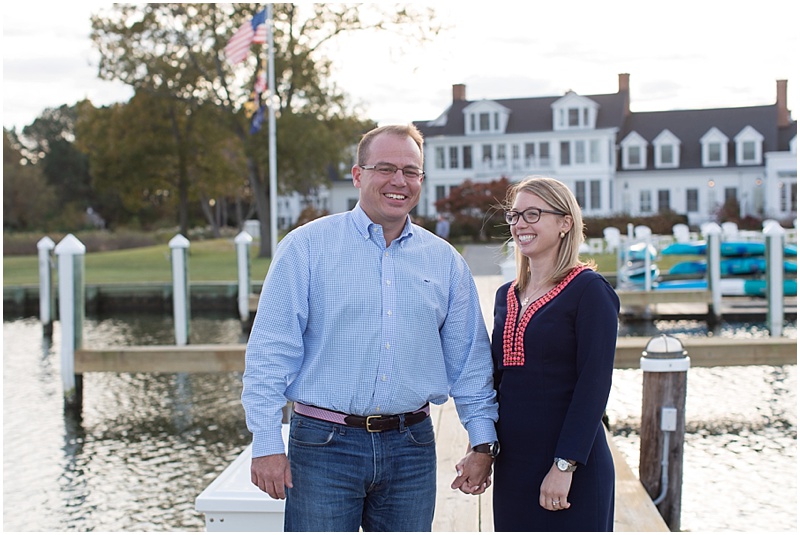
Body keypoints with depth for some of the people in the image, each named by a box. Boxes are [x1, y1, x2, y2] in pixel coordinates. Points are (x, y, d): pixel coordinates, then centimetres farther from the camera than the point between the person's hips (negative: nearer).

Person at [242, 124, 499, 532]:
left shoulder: (445, 261, 8)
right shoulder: (307, 246, -2)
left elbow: (469, 360, 12)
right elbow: (270, 352, -5)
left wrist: (483, 443, 7)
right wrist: (266, 443, -10)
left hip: (412, 445, 3)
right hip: (325, 444, -3)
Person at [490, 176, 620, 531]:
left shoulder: (589, 290, -9)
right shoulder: (506, 296, 11)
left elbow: (594, 385, -14)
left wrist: (565, 465, -19)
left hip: (572, 473, -6)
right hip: (511, 465, 6)